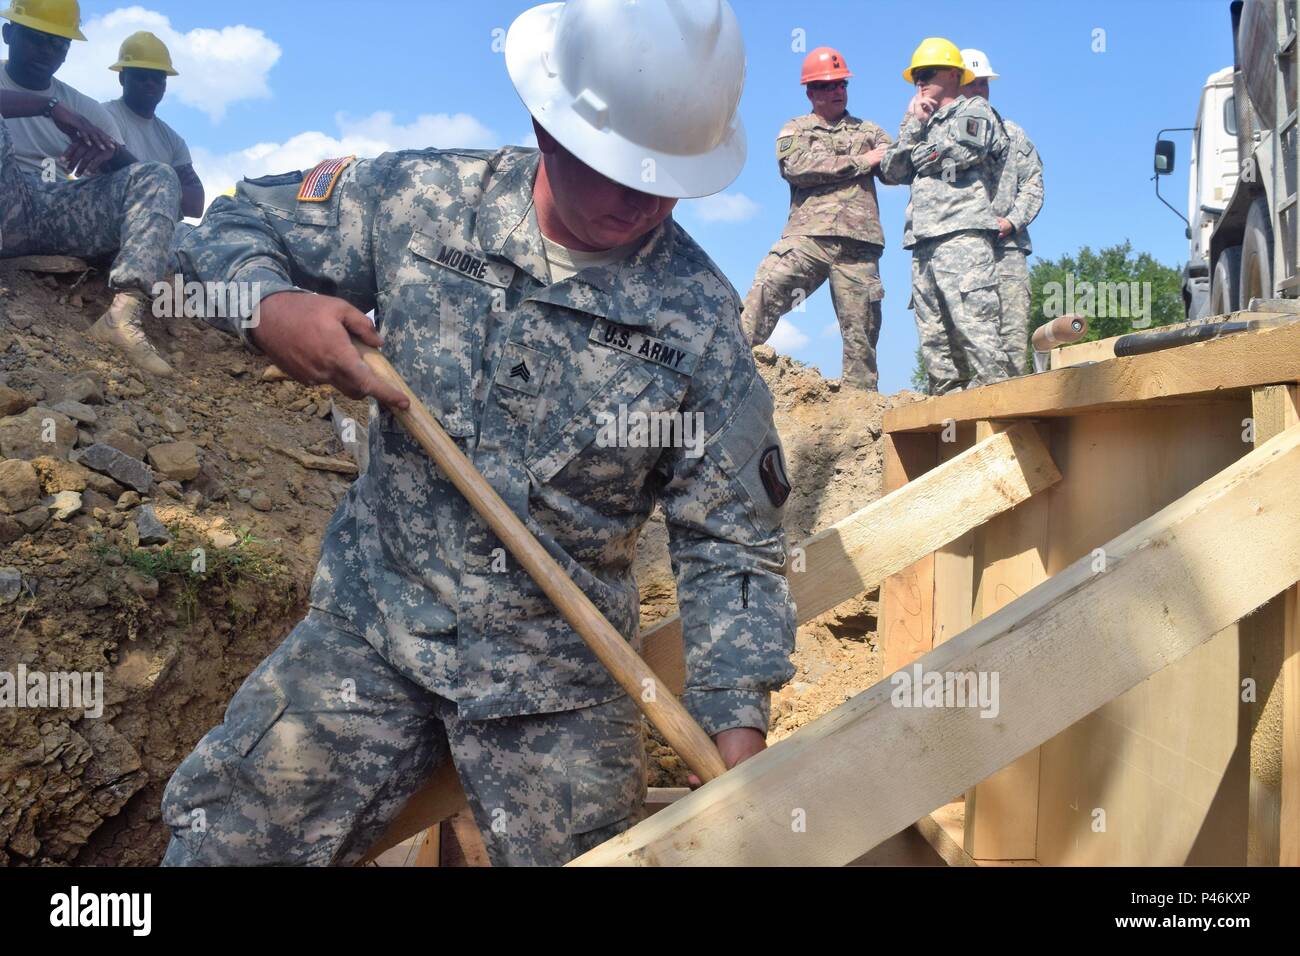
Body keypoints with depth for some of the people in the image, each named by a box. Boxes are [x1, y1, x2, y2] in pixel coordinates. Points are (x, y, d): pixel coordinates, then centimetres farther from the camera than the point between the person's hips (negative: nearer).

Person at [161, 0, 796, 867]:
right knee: (220, 839, 6)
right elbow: (234, 228, 6)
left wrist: (739, 736, -18)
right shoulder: (419, 199, -7)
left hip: (560, 680, -1)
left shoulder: (700, 321, -13)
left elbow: (732, 544, -9)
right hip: (369, 624, 2)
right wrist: (269, 306, -17)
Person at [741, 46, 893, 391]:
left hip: (858, 243, 2)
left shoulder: (868, 131, 23)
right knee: (767, 288, -24)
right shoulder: (795, 129, 17)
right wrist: (860, 162, -2)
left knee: (862, 327, 3)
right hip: (808, 235, -2)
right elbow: (795, 167, -5)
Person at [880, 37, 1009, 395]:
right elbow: (891, 171, 17)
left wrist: (921, 157, 8)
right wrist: (912, 125, 10)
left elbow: (963, 155, -7)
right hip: (923, 239, 7)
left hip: (963, 233, -7)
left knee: (973, 323, -18)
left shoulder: (975, 110, 12)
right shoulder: (923, 123, 30)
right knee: (933, 335, 3)